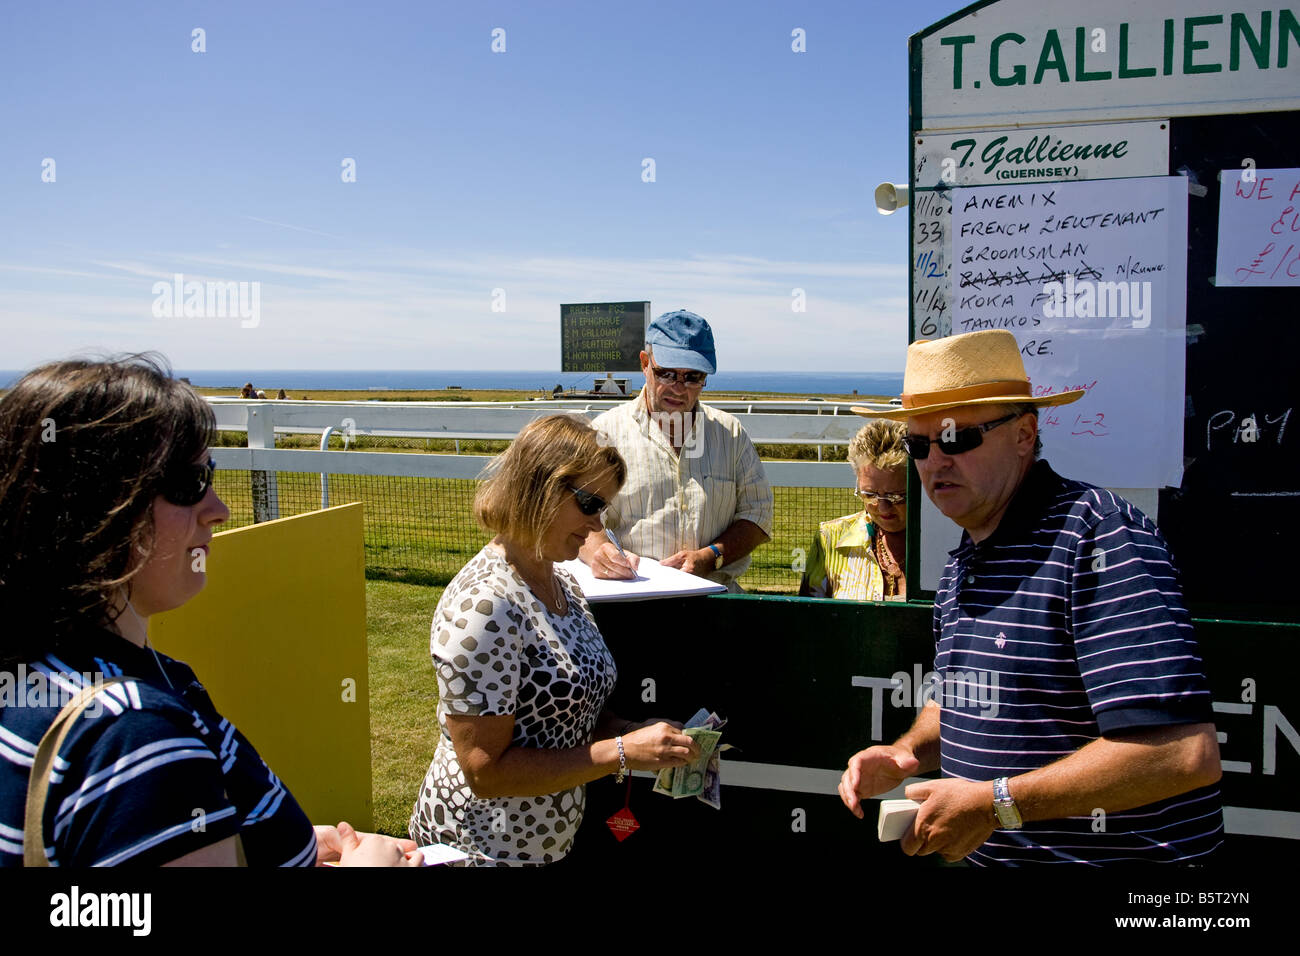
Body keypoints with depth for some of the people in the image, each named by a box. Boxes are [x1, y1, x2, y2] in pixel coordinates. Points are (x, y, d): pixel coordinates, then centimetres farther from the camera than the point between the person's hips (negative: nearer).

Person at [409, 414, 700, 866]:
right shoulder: (484, 605, -24)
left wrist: (632, 731, -4)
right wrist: (623, 752, -24)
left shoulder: (563, 584, 3)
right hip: (482, 849, -8)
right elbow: (485, 770, -24)